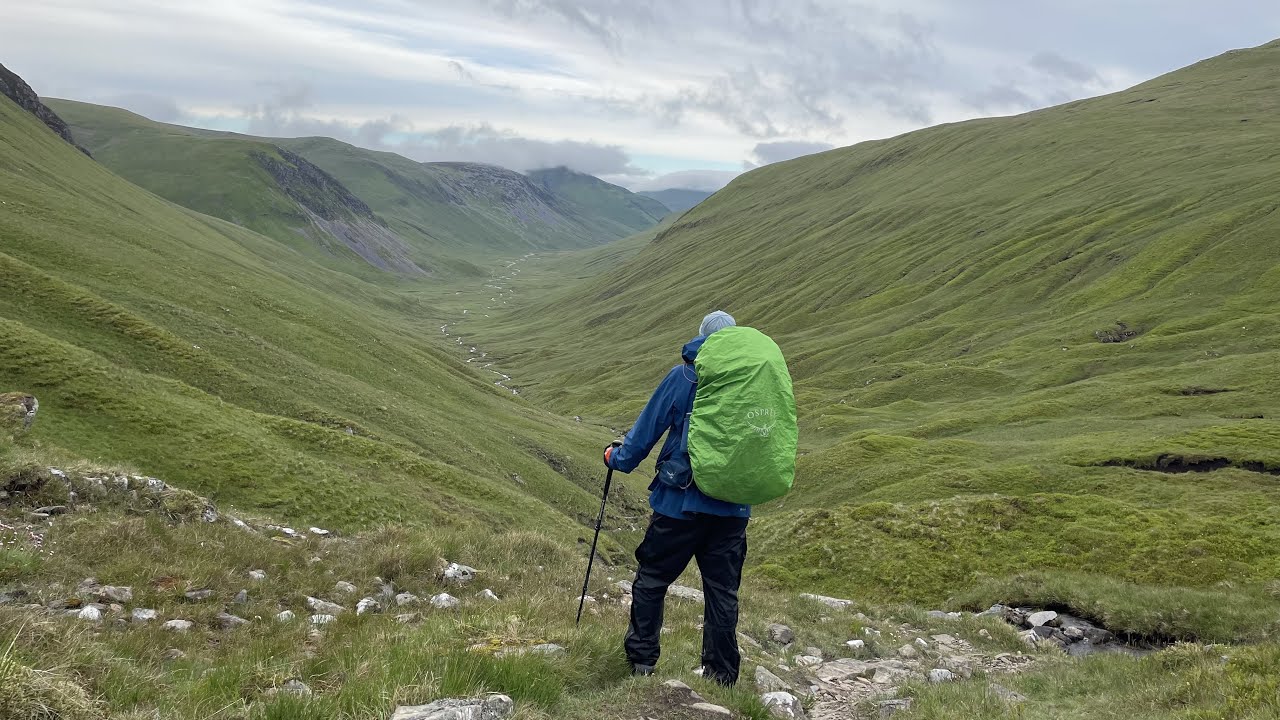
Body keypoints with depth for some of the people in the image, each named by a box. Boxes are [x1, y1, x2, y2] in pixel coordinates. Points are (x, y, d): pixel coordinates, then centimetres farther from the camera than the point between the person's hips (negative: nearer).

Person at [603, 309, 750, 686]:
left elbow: (648, 428, 1)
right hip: (734, 509, 3)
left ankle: (641, 662, 16)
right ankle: (721, 678, 15)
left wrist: (618, 457, 18)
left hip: (681, 502, -3)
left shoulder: (684, 376, -5)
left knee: (651, 580, 12)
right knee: (723, 591, 10)